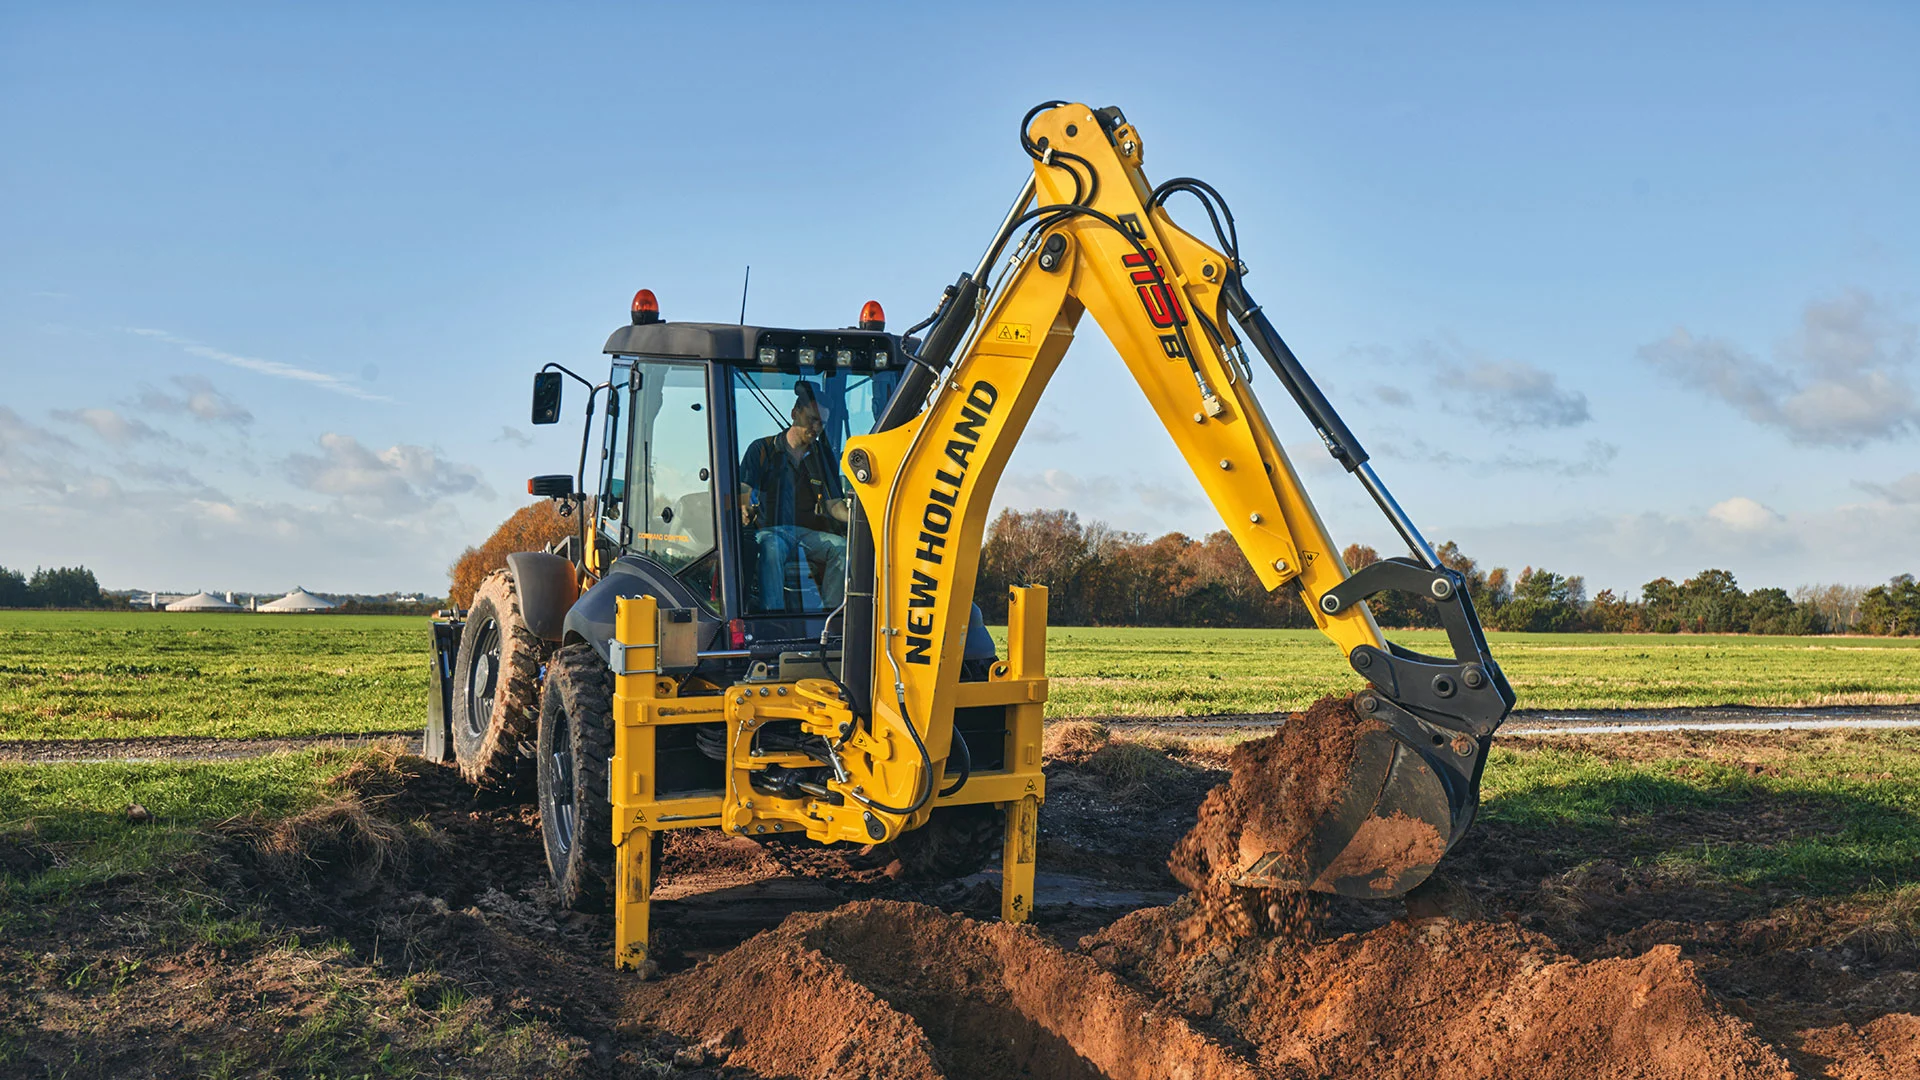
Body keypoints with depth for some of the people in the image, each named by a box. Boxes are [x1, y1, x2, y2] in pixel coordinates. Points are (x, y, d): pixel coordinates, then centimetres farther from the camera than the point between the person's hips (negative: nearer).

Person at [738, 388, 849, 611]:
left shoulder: (824, 455, 17)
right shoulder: (762, 449, 9)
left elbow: (833, 503, 11)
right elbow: (744, 491, -2)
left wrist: (853, 516, -12)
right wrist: (745, 509, -27)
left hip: (809, 533, 3)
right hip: (769, 531, -3)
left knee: (842, 548, -30)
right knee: (772, 548, -39)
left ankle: (830, 612, -32)